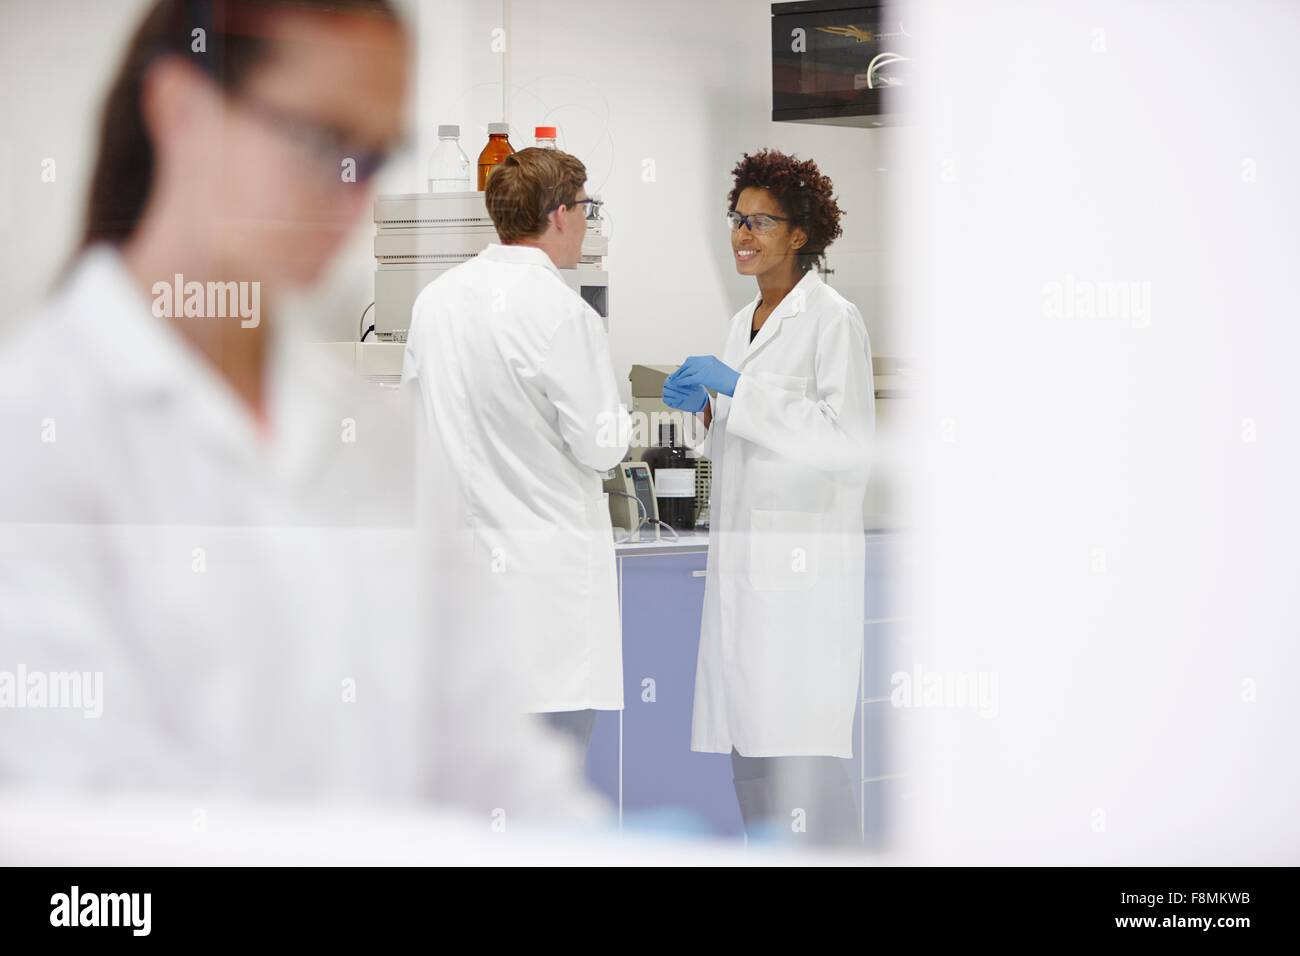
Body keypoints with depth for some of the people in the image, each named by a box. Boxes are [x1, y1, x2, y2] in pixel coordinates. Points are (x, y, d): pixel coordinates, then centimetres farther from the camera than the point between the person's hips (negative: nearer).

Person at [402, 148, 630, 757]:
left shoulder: (436, 297, 5)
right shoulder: (563, 312, -15)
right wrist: (617, 417, 10)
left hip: (462, 556, 7)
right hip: (547, 563, -7)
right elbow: (600, 447, -11)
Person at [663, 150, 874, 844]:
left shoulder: (832, 319, -7)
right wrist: (706, 408, 7)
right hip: (741, 563, 8)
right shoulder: (744, 322, 19)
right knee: (747, 745, 9)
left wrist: (739, 388, -17)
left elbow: (847, 441, -17)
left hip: (804, 559, -8)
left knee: (800, 748, -11)